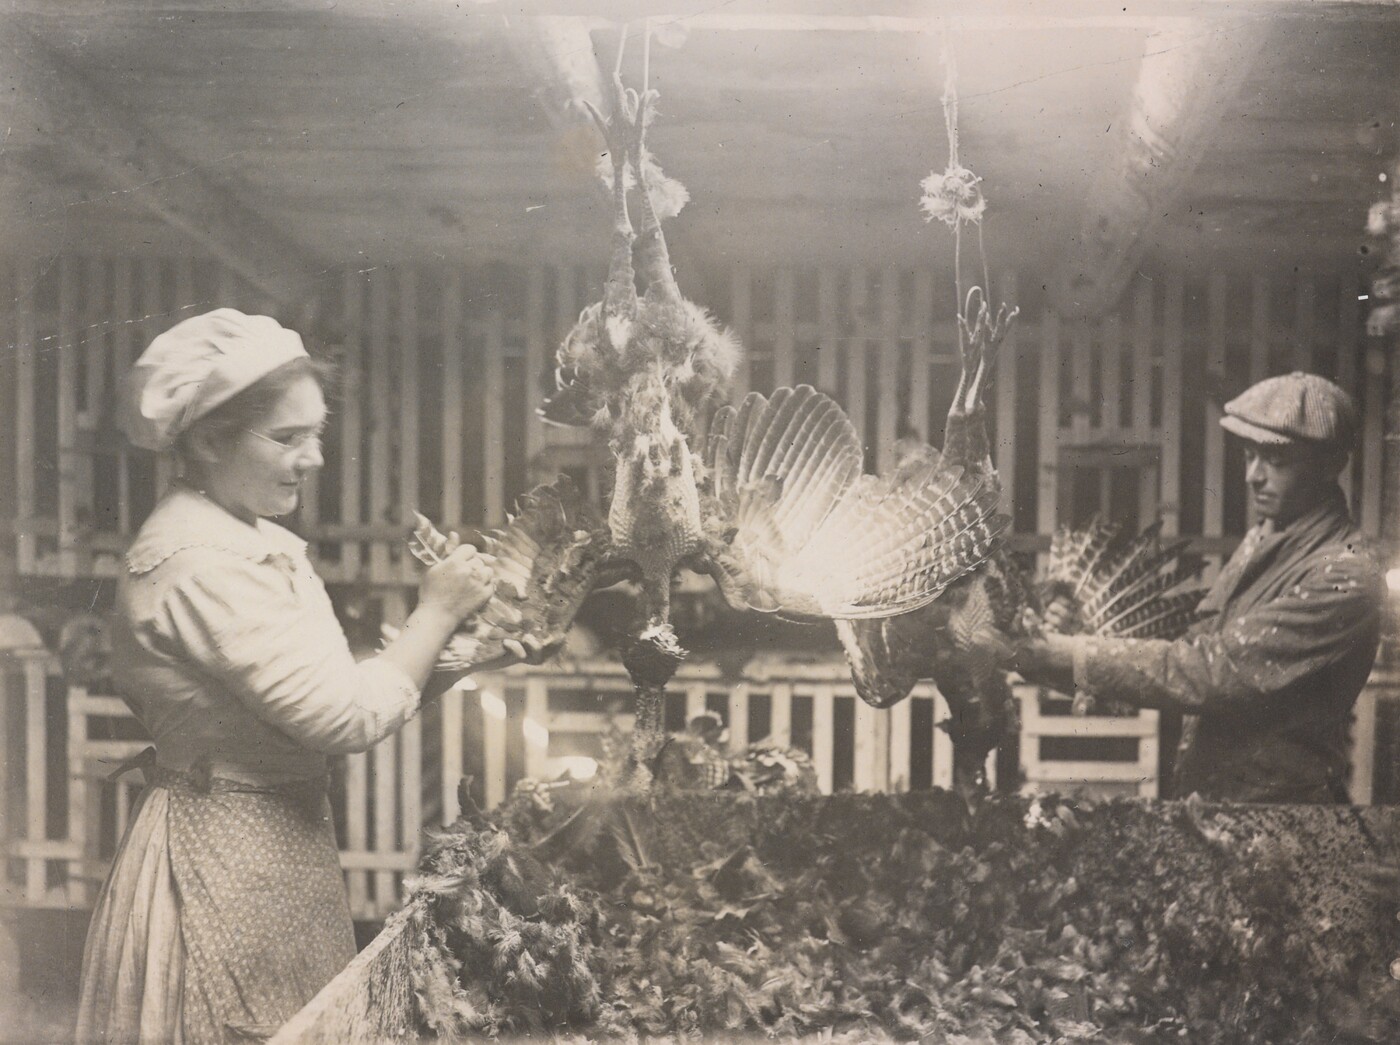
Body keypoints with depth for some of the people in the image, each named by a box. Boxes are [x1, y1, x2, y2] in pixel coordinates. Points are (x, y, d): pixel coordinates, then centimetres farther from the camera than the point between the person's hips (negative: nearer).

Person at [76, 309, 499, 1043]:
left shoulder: (249, 540, 8)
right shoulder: (200, 564, -23)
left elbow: (324, 687, 6)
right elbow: (348, 718, -24)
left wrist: (439, 637, -3)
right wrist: (436, 610, -14)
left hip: (271, 840, 9)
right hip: (228, 863, -9)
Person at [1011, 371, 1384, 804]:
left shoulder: (1343, 577, -21)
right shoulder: (1261, 541, 8)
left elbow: (1217, 673, -26)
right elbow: (1199, 650, 8)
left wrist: (1078, 659, -24)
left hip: (1274, 797, -7)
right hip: (1202, 785, 7)